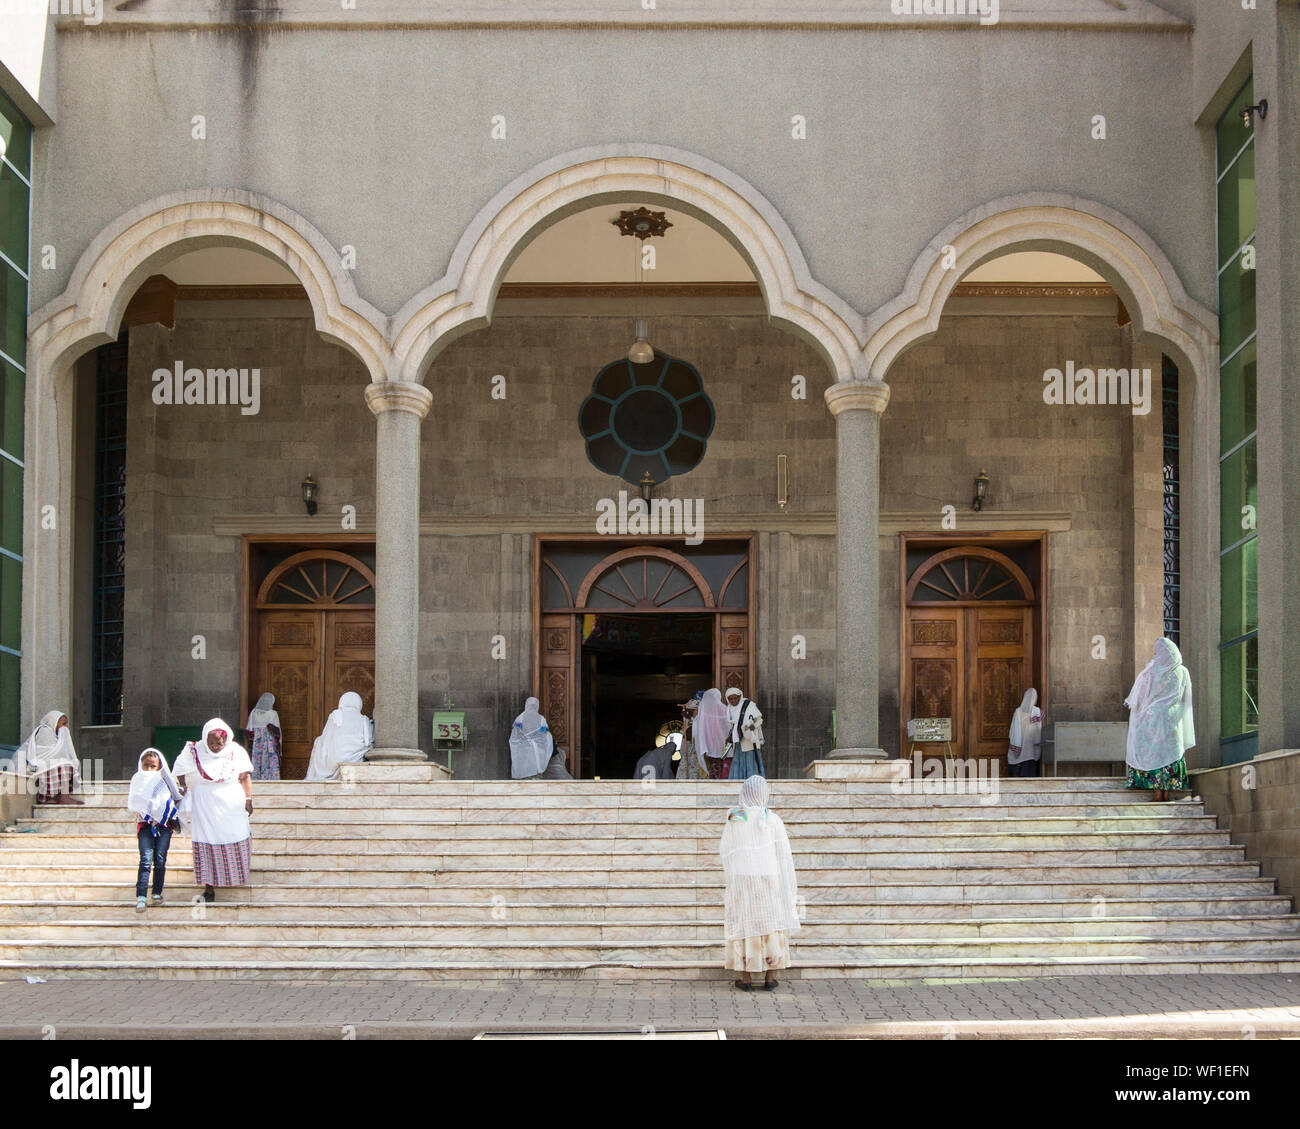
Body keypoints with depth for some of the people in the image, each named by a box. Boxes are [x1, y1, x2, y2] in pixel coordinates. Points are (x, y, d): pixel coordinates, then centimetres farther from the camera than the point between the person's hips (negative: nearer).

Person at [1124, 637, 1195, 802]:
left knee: (1153, 752, 0)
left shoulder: (1152, 670, -8)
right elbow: (1185, 699, 10)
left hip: (1153, 714, -3)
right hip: (1174, 718, 3)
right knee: (1169, 751, 7)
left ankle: (1157, 792, -4)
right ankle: (1167, 792, 5)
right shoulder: (1183, 672, 2)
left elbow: (1140, 695, 0)